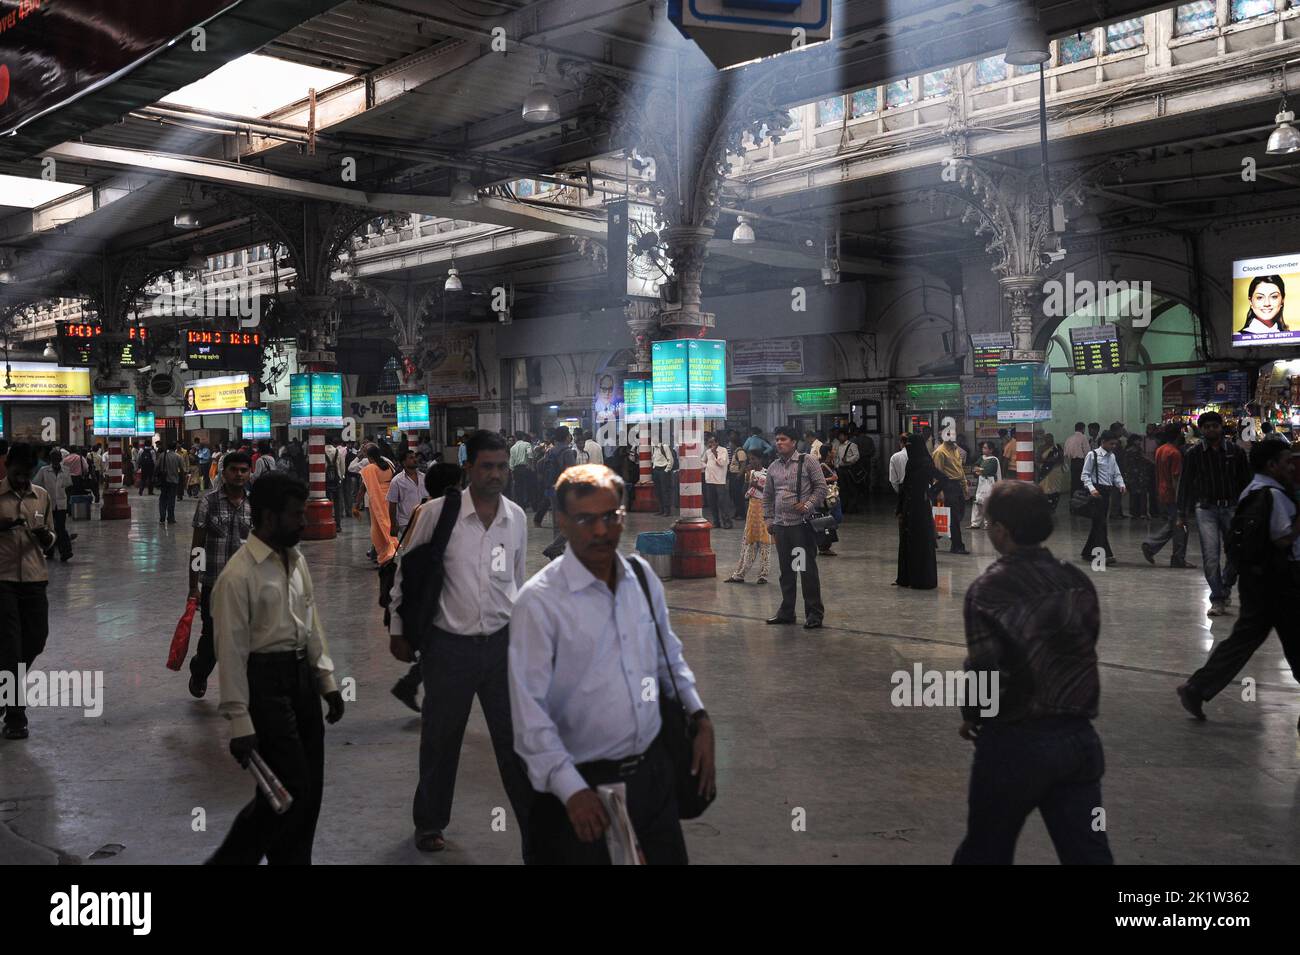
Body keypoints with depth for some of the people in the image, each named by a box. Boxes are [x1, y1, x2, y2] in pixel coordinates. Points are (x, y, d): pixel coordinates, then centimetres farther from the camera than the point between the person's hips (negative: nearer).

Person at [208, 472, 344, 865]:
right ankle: (228, 860, 16)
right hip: (266, 681, -8)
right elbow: (231, 652, -16)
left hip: (303, 674, 8)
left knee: (310, 789, 13)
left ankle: (297, 858, 28)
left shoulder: (296, 560, 8)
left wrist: (327, 680, 15)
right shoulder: (238, 575, -17)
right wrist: (240, 723, -16)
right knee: (288, 790, -4)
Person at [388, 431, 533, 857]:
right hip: (449, 645, -2)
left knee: (518, 741, 3)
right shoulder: (437, 512, -10)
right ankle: (429, 822, 37)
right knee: (440, 741, 14)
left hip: (502, 643, 2)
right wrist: (399, 630, 4)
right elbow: (406, 571, 1)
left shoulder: (516, 517, 1)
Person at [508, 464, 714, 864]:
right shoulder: (539, 600, -16)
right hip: (585, 785, -5)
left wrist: (700, 718, 5)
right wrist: (571, 789, -20)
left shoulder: (643, 576, 2)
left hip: (654, 769, 5)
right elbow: (528, 709, -16)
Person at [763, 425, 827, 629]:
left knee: (807, 569, -3)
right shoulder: (773, 467, 13)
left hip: (802, 524, -5)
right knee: (786, 570, 12)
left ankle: (814, 613, 5)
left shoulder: (807, 461, -2)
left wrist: (808, 505, -15)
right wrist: (768, 520, 14)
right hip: (781, 525, 5)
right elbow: (767, 496, 20)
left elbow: (821, 486, -3)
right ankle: (786, 612, 22)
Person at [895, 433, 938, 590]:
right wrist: (900, 509, 12)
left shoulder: (926, 463, -14)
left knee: (921, 543, -2)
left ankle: (922, 580, 6)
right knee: (907, 542, 12)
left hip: (920, 508, -9)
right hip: (908, 508, 9)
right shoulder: (911, 462, 11)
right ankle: (906, 578, 20)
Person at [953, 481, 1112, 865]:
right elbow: (1083, 650, 10)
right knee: (1088, 853, 10)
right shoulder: (1078, 580, 3)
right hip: (1079, 737, 5)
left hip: (1016, 743, -5)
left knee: (985, 851, 15)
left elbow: (985, 670, -21)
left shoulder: (988, 589, -15)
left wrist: (972, 716, -2)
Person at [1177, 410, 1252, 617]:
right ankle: (1218, 600, -1)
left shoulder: (1236, 452, 4)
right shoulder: (1194, 454, 2)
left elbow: (1246, 482, 8)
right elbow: (1185, 484, 6)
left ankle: (1225, 588, 32)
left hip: (1232, 508, 1)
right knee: (1210, 557, -7)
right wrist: (1182, 513, 4)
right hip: (1205, 509, -1)